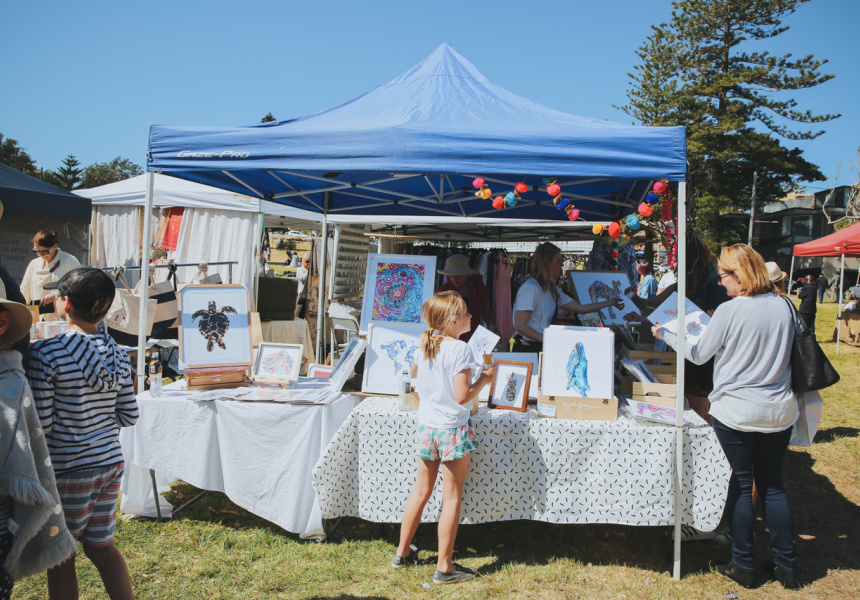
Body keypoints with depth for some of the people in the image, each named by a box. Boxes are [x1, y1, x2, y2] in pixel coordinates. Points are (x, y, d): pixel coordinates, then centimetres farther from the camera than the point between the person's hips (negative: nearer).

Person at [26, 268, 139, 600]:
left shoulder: (46, 353, -17)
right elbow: (129, 416, 4)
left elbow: (41, 425, -16)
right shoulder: (116, 353, 0)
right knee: (101, 546, 19)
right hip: (111, 461, 6)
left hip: (67, 469, -5)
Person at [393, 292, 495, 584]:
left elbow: (413, 373, 22)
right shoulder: (460, 350, -19)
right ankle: (444, 567, 12)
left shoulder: (424, 346, 3)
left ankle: (402, 553, 30)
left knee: (421, 491, 19)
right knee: (452, 498, 5)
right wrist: (484, 379, -7)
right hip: (453, 430, -7)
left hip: (426, 426, 7)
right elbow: (462, 397, -22)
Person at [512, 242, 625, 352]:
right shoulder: (530, 288, -13)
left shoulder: (552, 290, 16)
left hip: (542, 348, 9)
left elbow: (580, 308, 16)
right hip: (527, 349, -9)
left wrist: (611, 302, 21)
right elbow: (519, 325, -19)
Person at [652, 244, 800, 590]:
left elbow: (698, 355, -5)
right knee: (773, 486, 16)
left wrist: (665, 334, 8)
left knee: (741, 486, 8)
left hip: (735, 412, -5)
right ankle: (786, 566, 23)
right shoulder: (784, 306, 0)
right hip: (779, 412, 5)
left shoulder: (728, 311, -15)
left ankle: (744, 566, 18)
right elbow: (790, 350, 15)